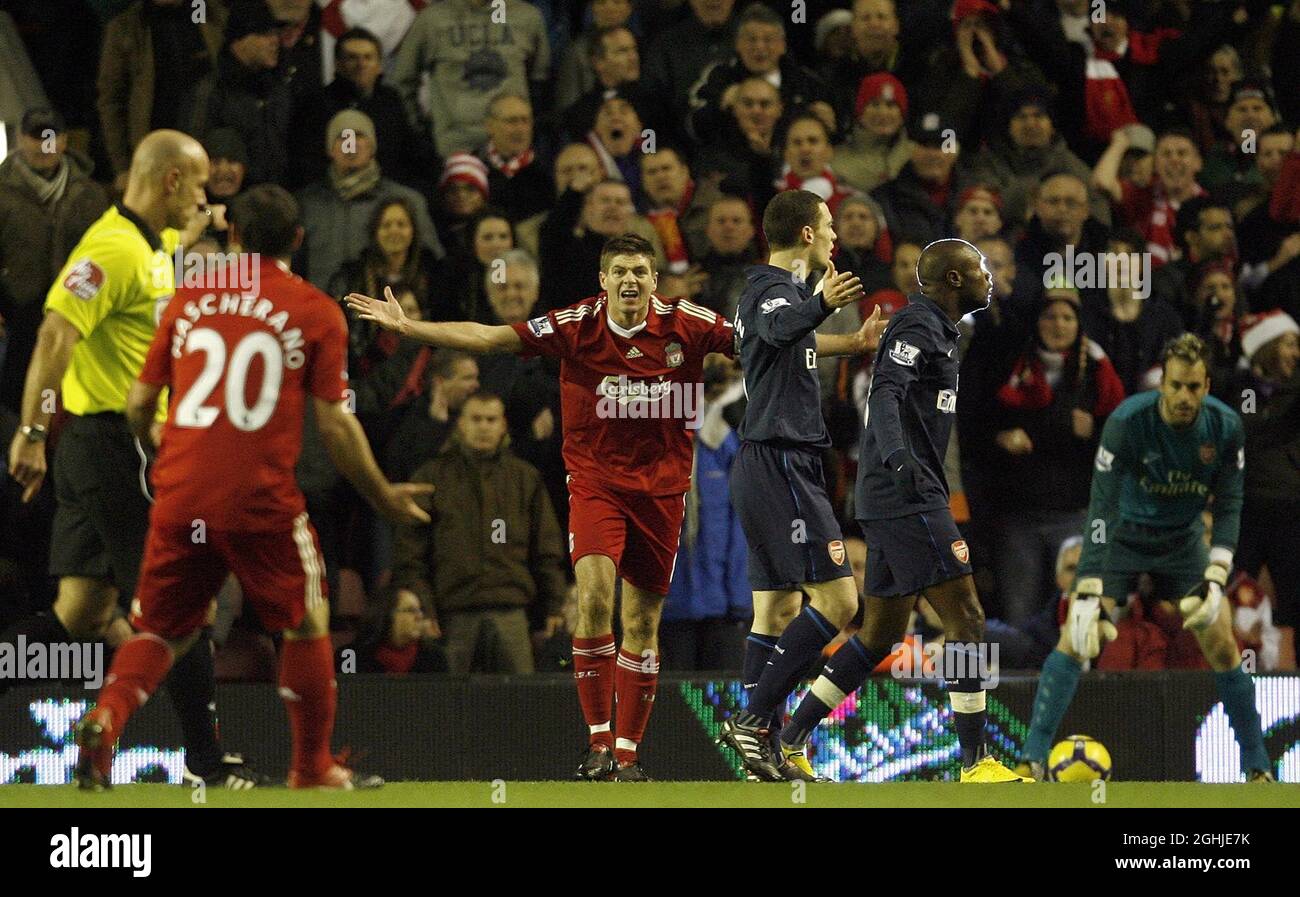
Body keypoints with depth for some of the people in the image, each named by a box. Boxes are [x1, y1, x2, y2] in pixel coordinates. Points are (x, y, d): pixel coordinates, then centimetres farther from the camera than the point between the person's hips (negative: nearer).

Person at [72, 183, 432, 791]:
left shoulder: (188, 300, 9)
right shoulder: (316, 312, 1)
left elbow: (139, 404, 11)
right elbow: (334, 423, -2)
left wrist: (151, 457, 31)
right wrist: (384, 496, 10)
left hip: (179, 492, 3)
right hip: (262, 497, -3)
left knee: (163, 627, 13)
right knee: (307, 622, 16)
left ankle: (107, 714, -14)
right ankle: (312, 768, 20)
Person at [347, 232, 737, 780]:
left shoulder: (687, 325, -6)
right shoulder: (576, 325, -8)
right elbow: (489, 338, -9)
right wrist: (407, 327, -15)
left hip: (662, 484, 1)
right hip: (595, 480, -1)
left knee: (642, 621, 5)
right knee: (594, 596, -21)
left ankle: (627, 751, 14)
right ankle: (598, 740, -13)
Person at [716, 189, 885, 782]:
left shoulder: (774, 287, 18)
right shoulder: (776, 287, -13)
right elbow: (777, 329, -39)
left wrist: (850, 343, 55)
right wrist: (822, 304, -58)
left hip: (766, 467, 11)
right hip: (781, 462, -11)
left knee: (778, 612, 10)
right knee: (836, 601, -14)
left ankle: (765, 753, 11)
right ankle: (753, 720, -16)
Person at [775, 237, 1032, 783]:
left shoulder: (931, 328, 21)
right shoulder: (918, 327, -10)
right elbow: (885, 392, -25)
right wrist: (898, 456, -43)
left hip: (895, 496, 11)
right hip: (910, 498, -11)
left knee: (880, 636, 12)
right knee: (966, 619, -11)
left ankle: (788, 742, 12)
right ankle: (977, 763, -11)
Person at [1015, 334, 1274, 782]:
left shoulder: (1226, 427, -19)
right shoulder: (1127, 422, -29)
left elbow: (1228, 507, -10)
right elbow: (1102, 508, -33)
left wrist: (1216, 578, -25)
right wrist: (1089, 595, -40)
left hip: (1183, 539, 3)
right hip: (1122, 535, -3)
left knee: (1222, 646, -5)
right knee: (1075, 639, -18)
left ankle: (1258, 768, 8)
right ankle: (1033, 758, -17)